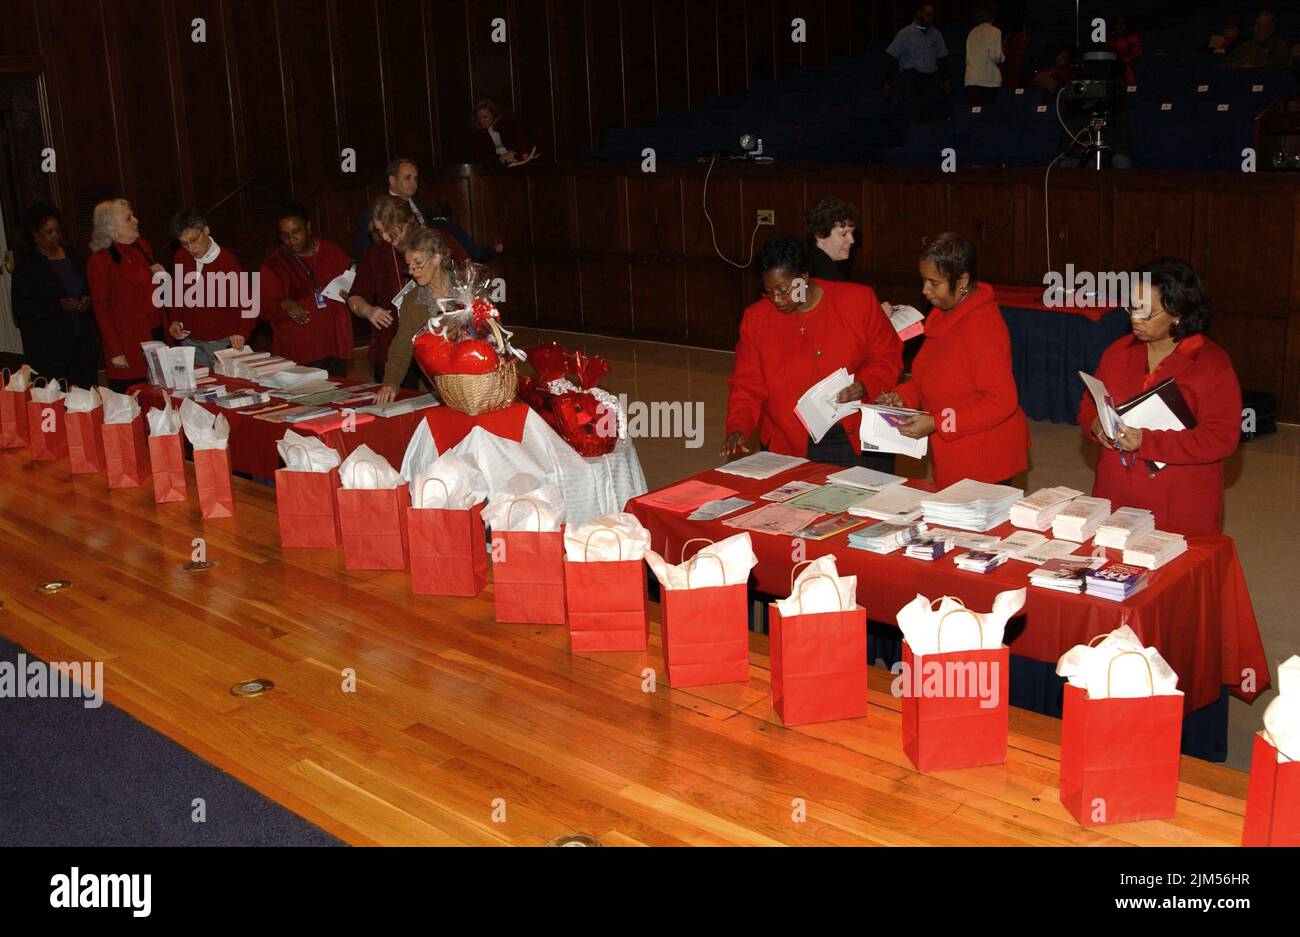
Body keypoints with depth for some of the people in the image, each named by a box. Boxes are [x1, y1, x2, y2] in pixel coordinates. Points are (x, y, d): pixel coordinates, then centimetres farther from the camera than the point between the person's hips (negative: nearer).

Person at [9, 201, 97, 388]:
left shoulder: (73, 257, 12)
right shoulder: (26, 265, -3)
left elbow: (89, 288, 23)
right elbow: (20, 307, -8)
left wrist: (87, 300, 0)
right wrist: (58, 305, -18)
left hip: (81, 339, 5)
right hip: (47, 347, -5)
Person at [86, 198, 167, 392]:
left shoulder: (141, 246, 11)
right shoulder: (100, 261, -10)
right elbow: (101, 310, -10)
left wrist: (160, 275, 3)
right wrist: (115, 352, -14)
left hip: (154, 332, 7)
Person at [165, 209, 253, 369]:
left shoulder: (228, 261, -9)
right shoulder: (181, 258, 5)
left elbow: (248, 304, -11)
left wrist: (241, 332, -27)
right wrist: (176, 321, 2)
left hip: (223, 343, -4)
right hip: (190, 343, 4)